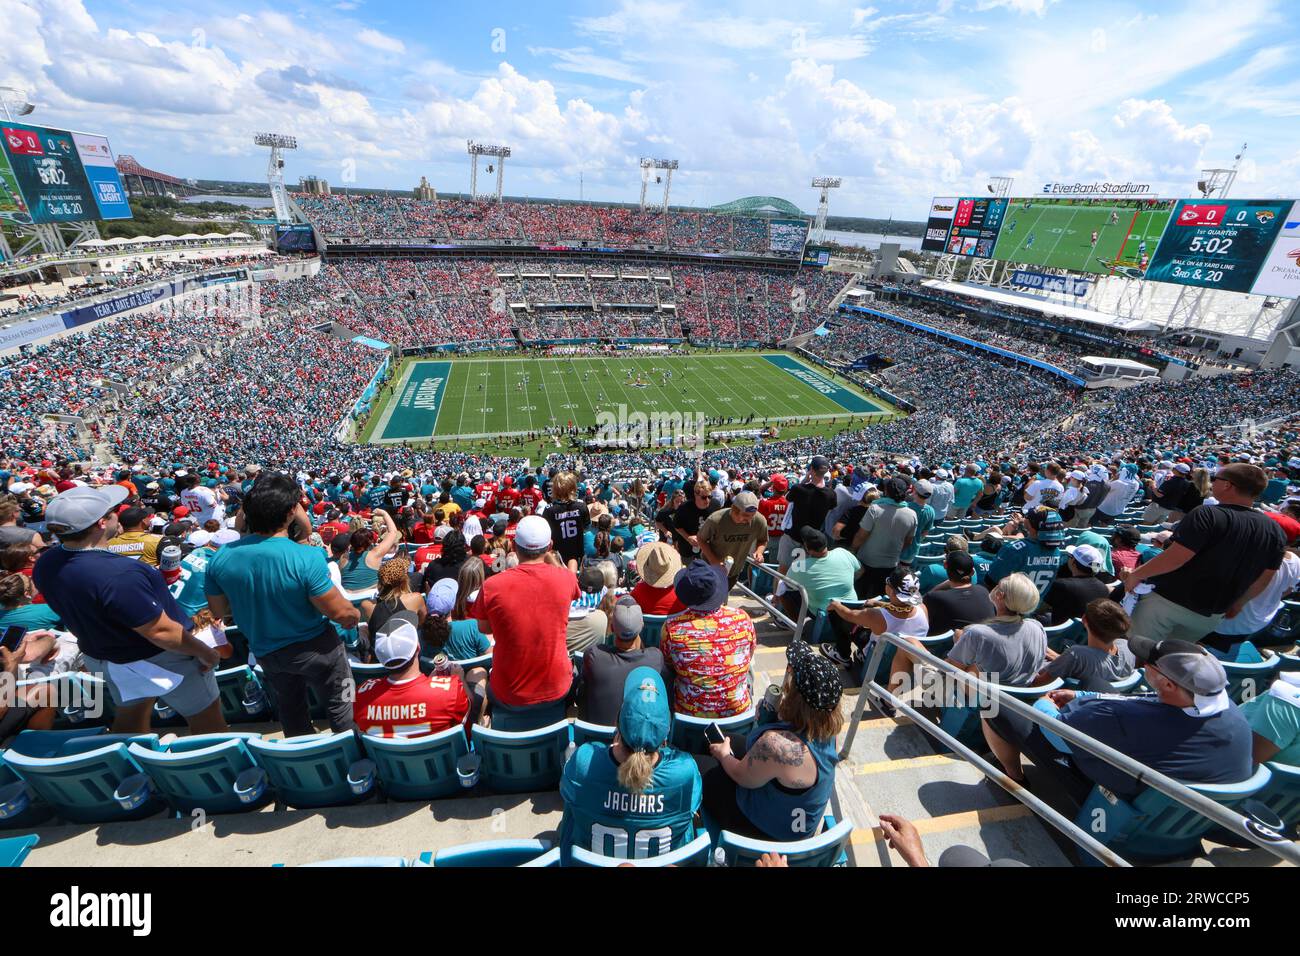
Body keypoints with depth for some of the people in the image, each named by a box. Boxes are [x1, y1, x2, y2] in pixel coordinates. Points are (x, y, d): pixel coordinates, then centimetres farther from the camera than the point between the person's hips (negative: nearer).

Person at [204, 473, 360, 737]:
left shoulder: (220, 558, -16)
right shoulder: (307, 558, -33)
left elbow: (219, 611, 0)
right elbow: (340, 612, -25)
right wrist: (355, 615, -3)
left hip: (266, 652, 6)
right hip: (314, 648, -5)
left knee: (290, 705, 28)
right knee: (341, 706, 16)